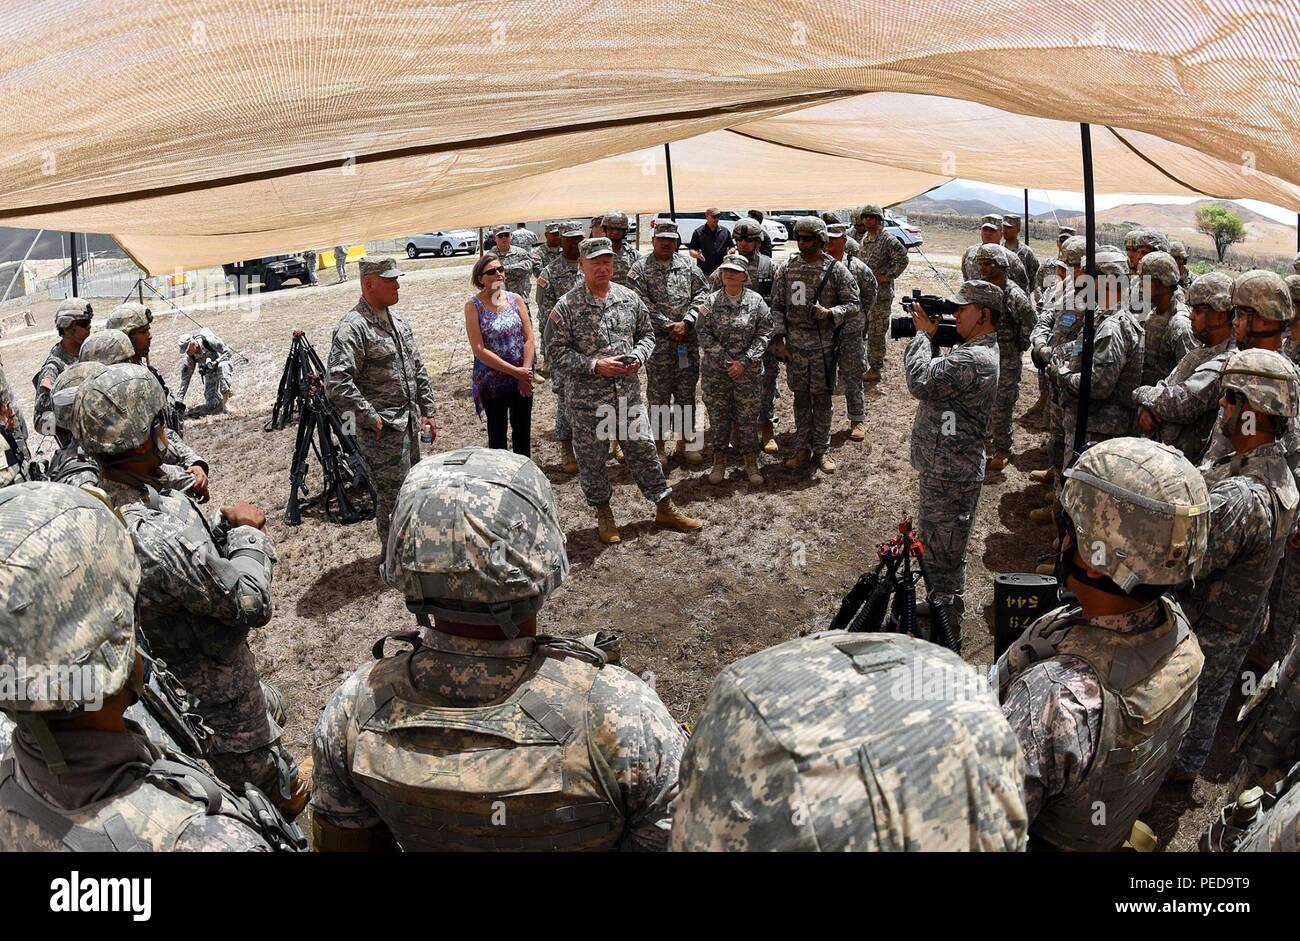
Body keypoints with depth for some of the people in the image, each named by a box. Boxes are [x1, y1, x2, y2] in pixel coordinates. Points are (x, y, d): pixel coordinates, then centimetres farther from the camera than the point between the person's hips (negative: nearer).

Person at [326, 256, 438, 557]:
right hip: (382, 430, -9)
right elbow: (336, 382, -26)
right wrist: (370, 417, -21)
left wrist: (427, 411, 15)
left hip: (410, 423, 9)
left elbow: (418, 370, 19)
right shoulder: (353, 327, -17)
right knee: (393, 497, -1)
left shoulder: (398, 321, 12)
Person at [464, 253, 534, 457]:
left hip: (522, 379, 3)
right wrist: (514, 371, -18)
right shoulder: (473, 306, -10)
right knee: (497, 432, 12)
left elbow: (529, 338, -2)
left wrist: (525, 372, -14)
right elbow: (479, 350, -16)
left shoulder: (515, 299, 0)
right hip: (492, 381, -3)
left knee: (523, 429, 15)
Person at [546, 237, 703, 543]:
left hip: (628, 392, 3)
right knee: (592, 459, 9)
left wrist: (638, 357, -8)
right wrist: (595, 366, -19)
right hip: (587, 400, -3)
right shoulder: (566, 307, -9)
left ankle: (664, 509, 26)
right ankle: (603, 515, 29)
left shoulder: (629, 298, 4)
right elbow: (557, 352, -9)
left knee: (643, 450, 12)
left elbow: (646, 334, 14)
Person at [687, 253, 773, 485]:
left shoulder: (756, 301, -1)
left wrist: (743, 361, -12)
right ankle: (719, 463, 19)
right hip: (716, 370, 0)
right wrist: (727, 361, -12)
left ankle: (751, 463, 17)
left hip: (748, 370, 0)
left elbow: (764, 334, -2)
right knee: (718, 415, 7)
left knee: (748, 416, 5)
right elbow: (703, 333, -6)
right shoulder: (710, 301, -1)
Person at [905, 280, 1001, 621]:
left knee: (943, 555, 2)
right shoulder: (976, 350, 12)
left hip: (951, 475, -11)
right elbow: (937, 376, 15)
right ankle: (943, 606, 38)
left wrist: (923, 334, -15)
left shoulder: (975, 359, -24)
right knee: (935, 546, 24)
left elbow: (922, 382, -30)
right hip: (945, 468, 11)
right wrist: (925, 335, 2)